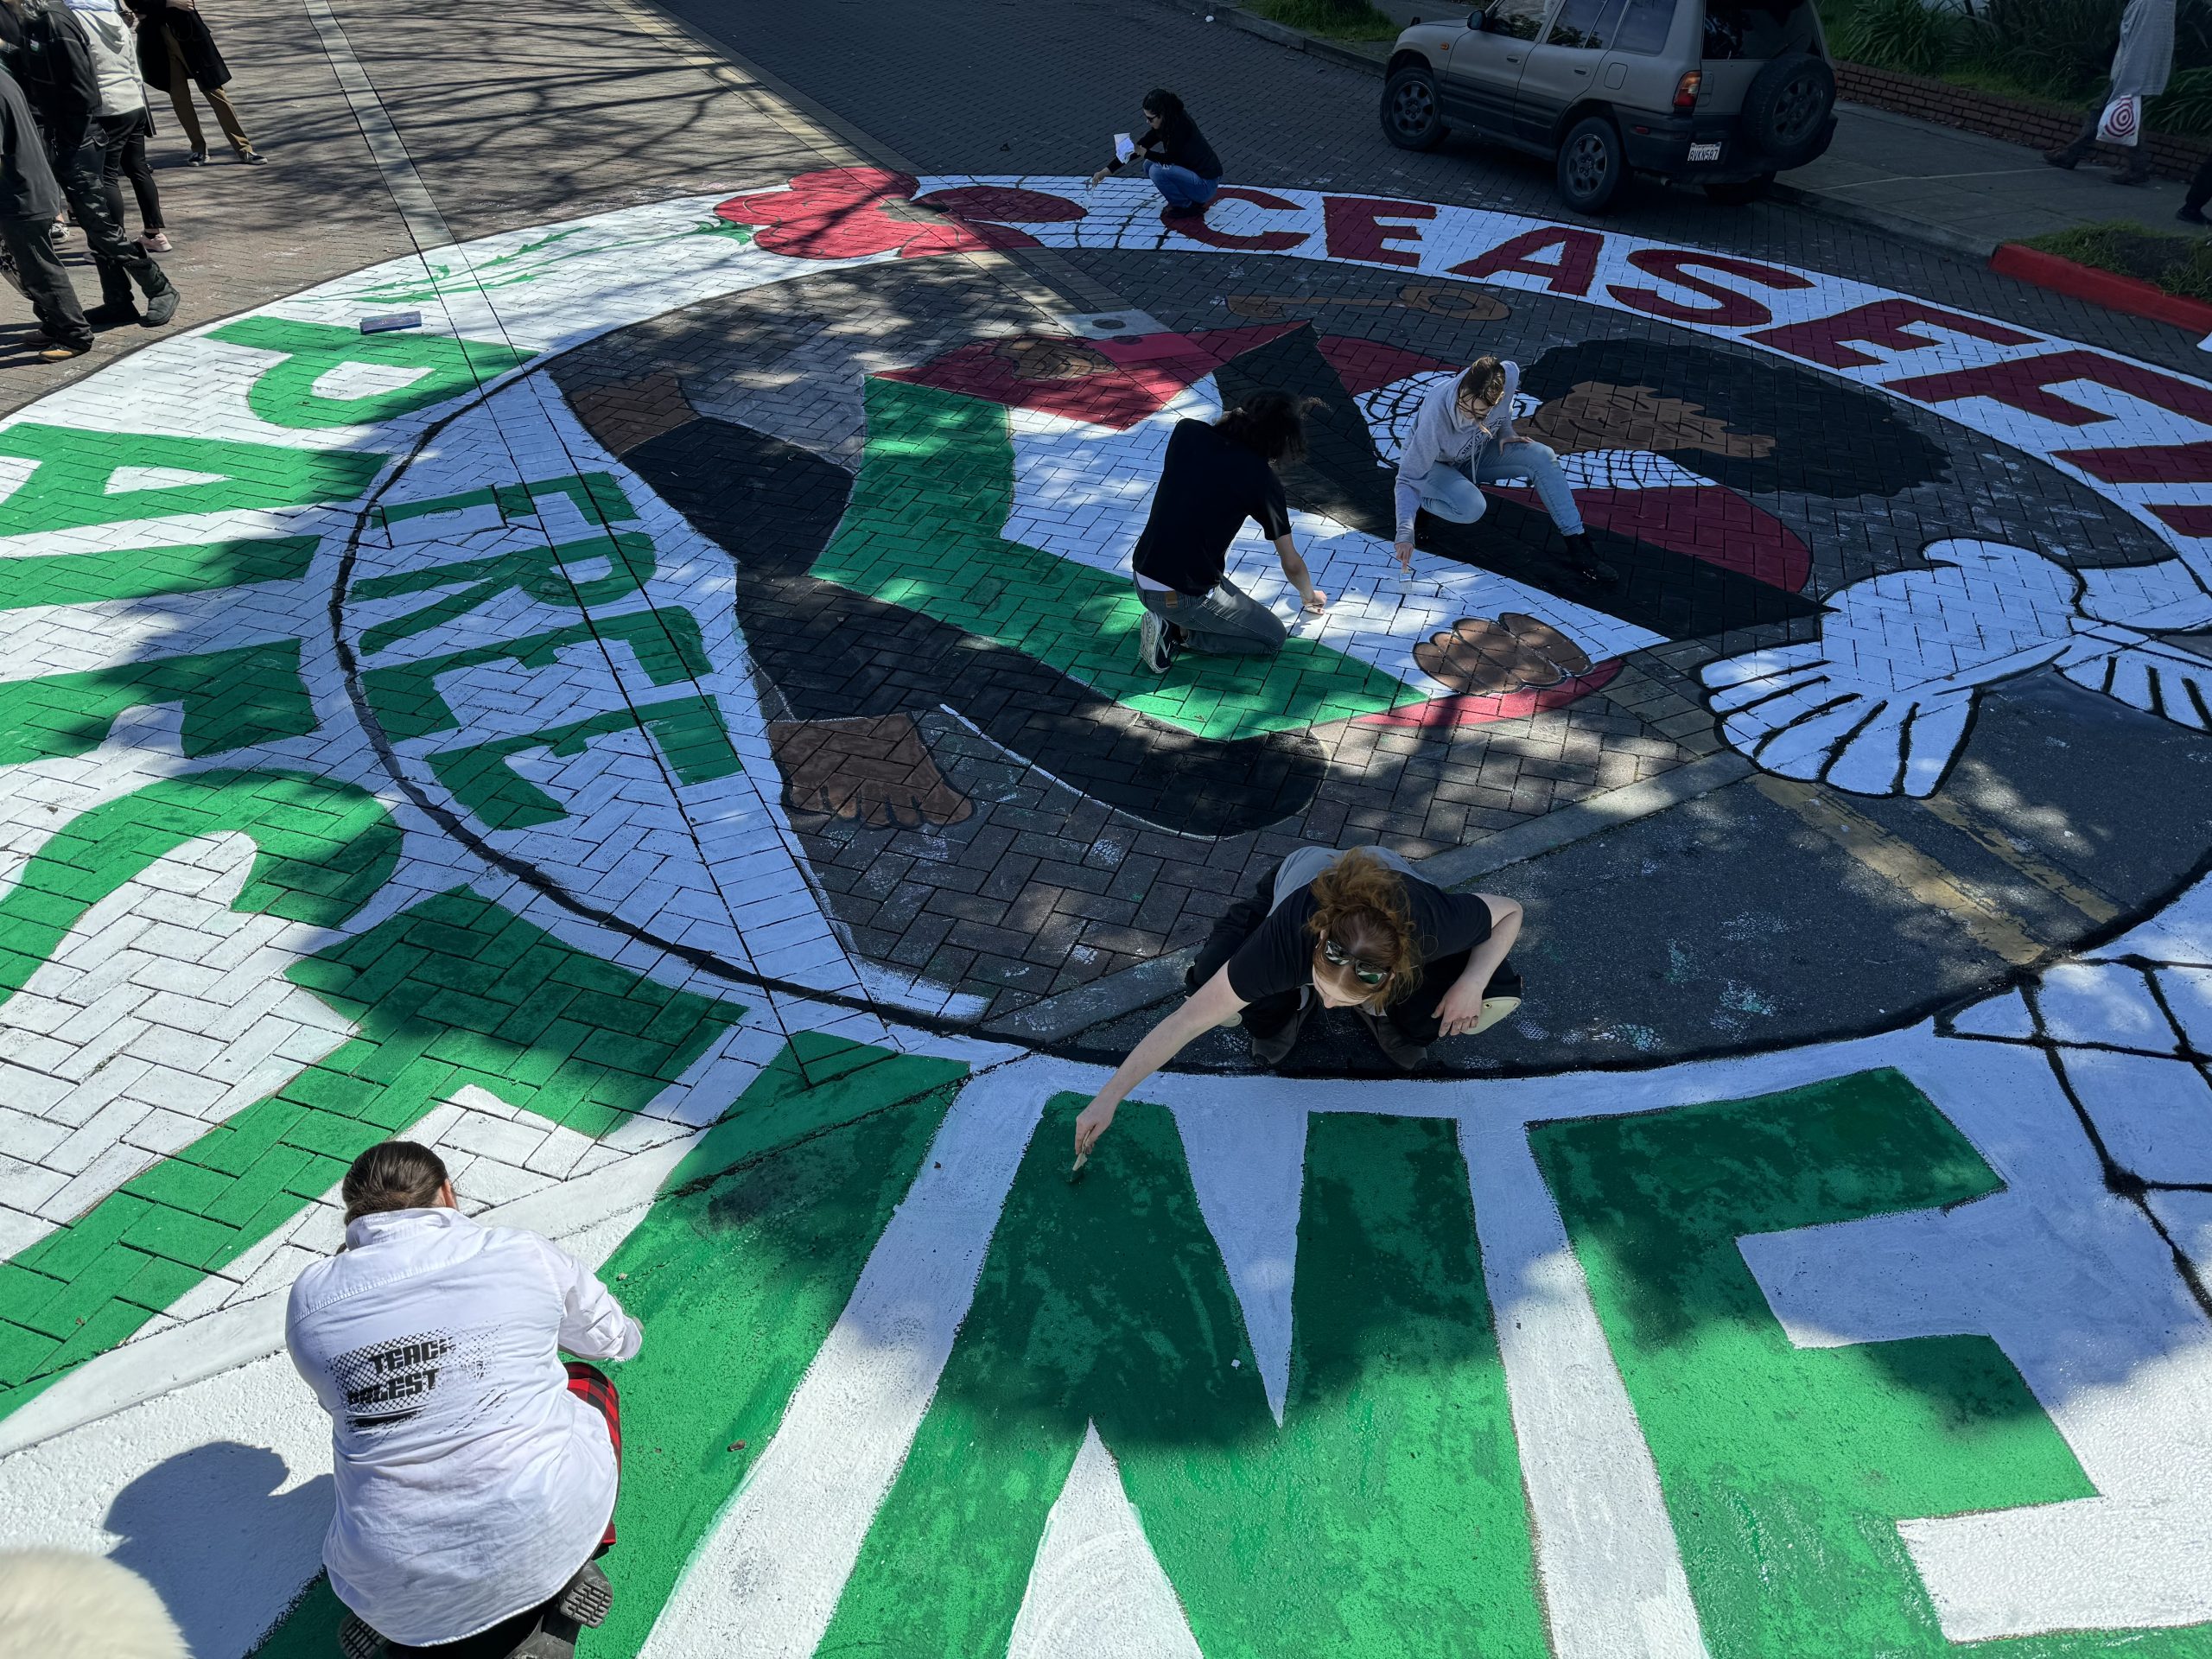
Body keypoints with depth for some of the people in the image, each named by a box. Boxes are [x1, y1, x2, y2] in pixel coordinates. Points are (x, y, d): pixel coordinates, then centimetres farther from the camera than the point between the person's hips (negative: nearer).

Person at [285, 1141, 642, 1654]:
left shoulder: (309, 1297, 0)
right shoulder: (524, 1255, -3)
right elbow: (614, 1340, 15)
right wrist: (628, 1331, 41)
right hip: (542, 1534, -3)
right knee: (588, 1384, 27)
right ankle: (568, 1582, 13)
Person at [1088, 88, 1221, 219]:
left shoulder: (1181, 125, -23)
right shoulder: (1164, 124, 2)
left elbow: (1170, 159, -17)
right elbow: (1139, 147, 6)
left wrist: (1143, 152, -12)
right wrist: (1106, 170, 5)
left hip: (1206, 185, -9)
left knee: (1157, 171, -22)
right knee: (1149, 165, 7)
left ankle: (1189, 207, -5)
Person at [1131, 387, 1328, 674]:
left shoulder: (1186, 432, -1)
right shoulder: (1261, 478, -10)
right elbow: (1292, 565, 2)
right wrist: (1310, 595, 21)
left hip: (1141, 578, 6)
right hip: (1185, 598, -6)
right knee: (1274, 637, 14)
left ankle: (1171, 619, 15)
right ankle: (1178, 631, 0)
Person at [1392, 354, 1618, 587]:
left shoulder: (1508, 376, -28)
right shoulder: (1435, 416, -40)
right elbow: (1408, 478, -34)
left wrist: (1505, 432, -5)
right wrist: (1405, 534, -41)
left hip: (1476, 452, 5)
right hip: (1434, 464, -5)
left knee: (1543, 457, -15)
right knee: (1471, 508, -35)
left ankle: (1578, 547, -11)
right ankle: (1421, 501, -3)